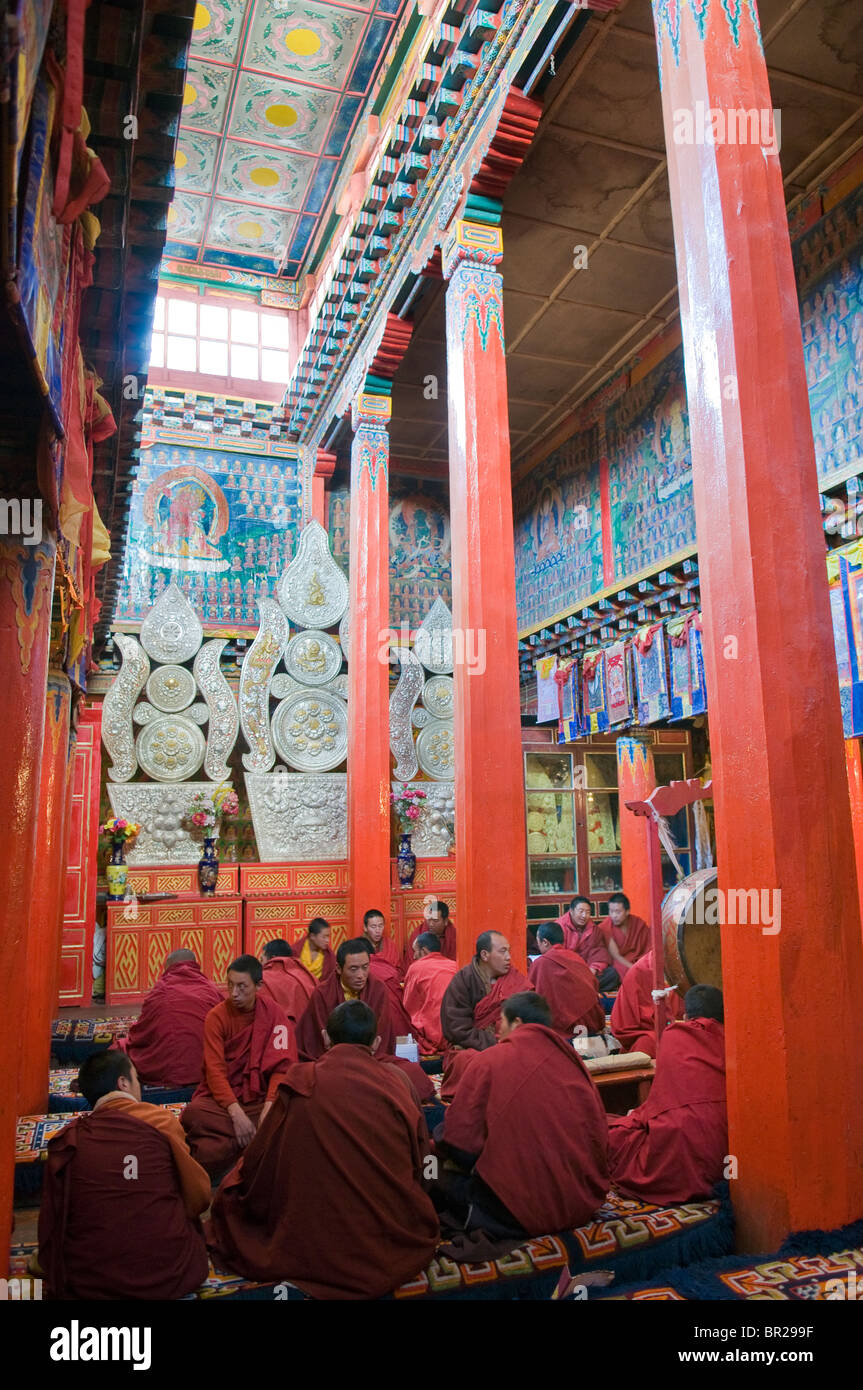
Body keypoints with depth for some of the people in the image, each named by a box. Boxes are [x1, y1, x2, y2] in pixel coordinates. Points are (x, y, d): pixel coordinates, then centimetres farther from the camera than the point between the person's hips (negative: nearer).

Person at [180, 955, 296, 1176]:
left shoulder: (275, 1014, -1)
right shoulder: (217, 1016, -2)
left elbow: (282, 1067, -5)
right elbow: (215, 1070, -9)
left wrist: (268, 1108, -22)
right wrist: (236, 1112, -23)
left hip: (260, 1097, 1)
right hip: (221, 1097, -1)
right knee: (193, 1113, -34)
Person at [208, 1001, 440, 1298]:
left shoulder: (302, 1083, -7)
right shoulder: (396, 1082, -5)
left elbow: (258, 1166, 0)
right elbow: (419, 1161, 6)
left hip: (311, 1249, -2)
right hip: (398, 1248, 3)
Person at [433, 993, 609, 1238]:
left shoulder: (489, 1062, -8)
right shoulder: (572, 1059, 3)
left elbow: (456, 1142, -8)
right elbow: (599, 1133, 8)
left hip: (522, 1213, -5)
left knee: (444, 1179, 15)